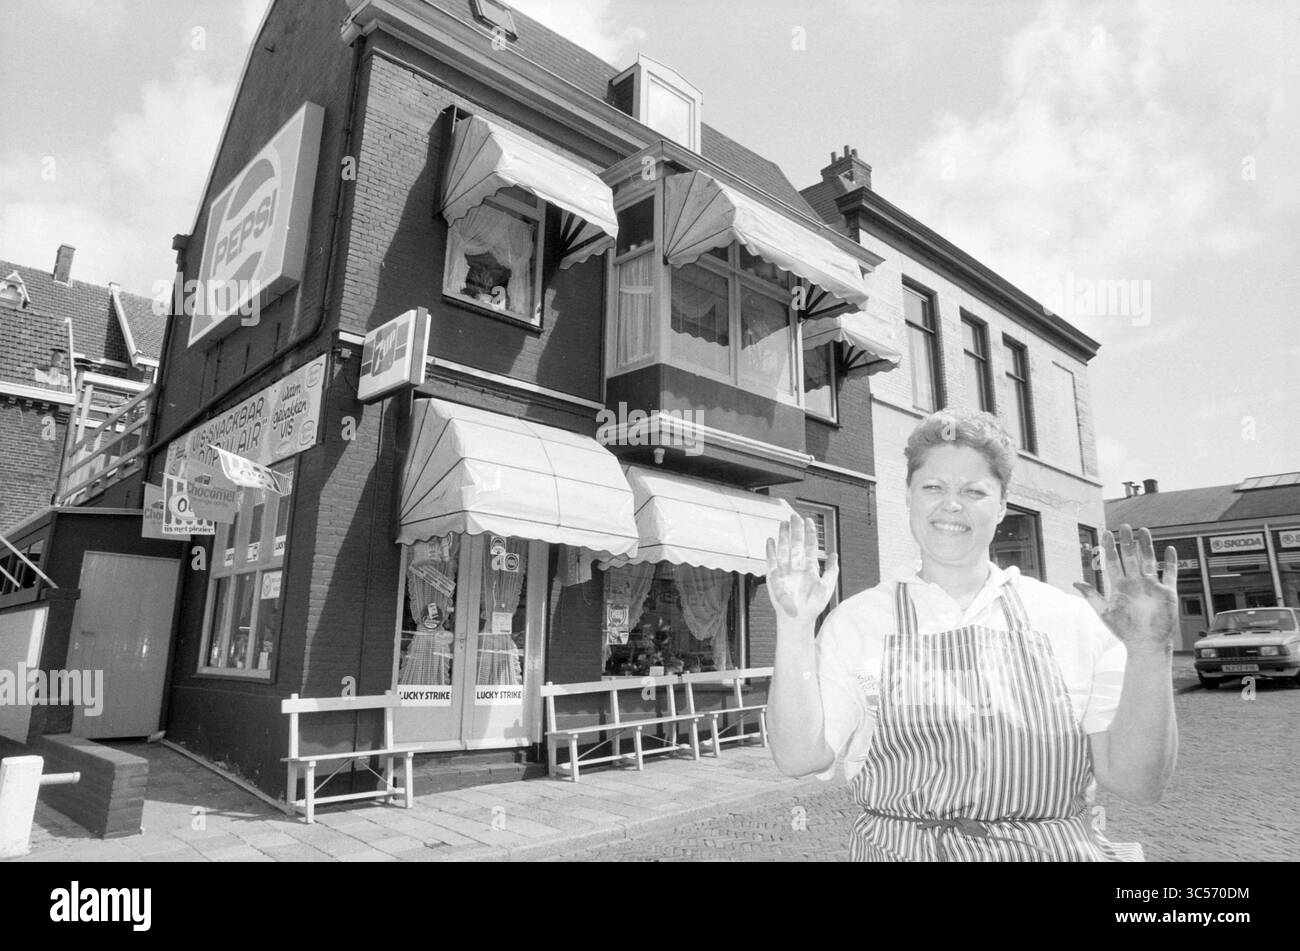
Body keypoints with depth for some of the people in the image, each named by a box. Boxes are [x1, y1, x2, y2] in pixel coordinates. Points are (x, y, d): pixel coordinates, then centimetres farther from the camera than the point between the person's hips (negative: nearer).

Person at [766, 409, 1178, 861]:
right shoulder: (859, 620, -6)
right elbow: (799, 758, -12)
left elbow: (1137, 782, -7)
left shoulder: (1067, 618, -3)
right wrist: (794, 627, -22)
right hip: (899, 850, -1)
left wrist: (1148, 652, -20)